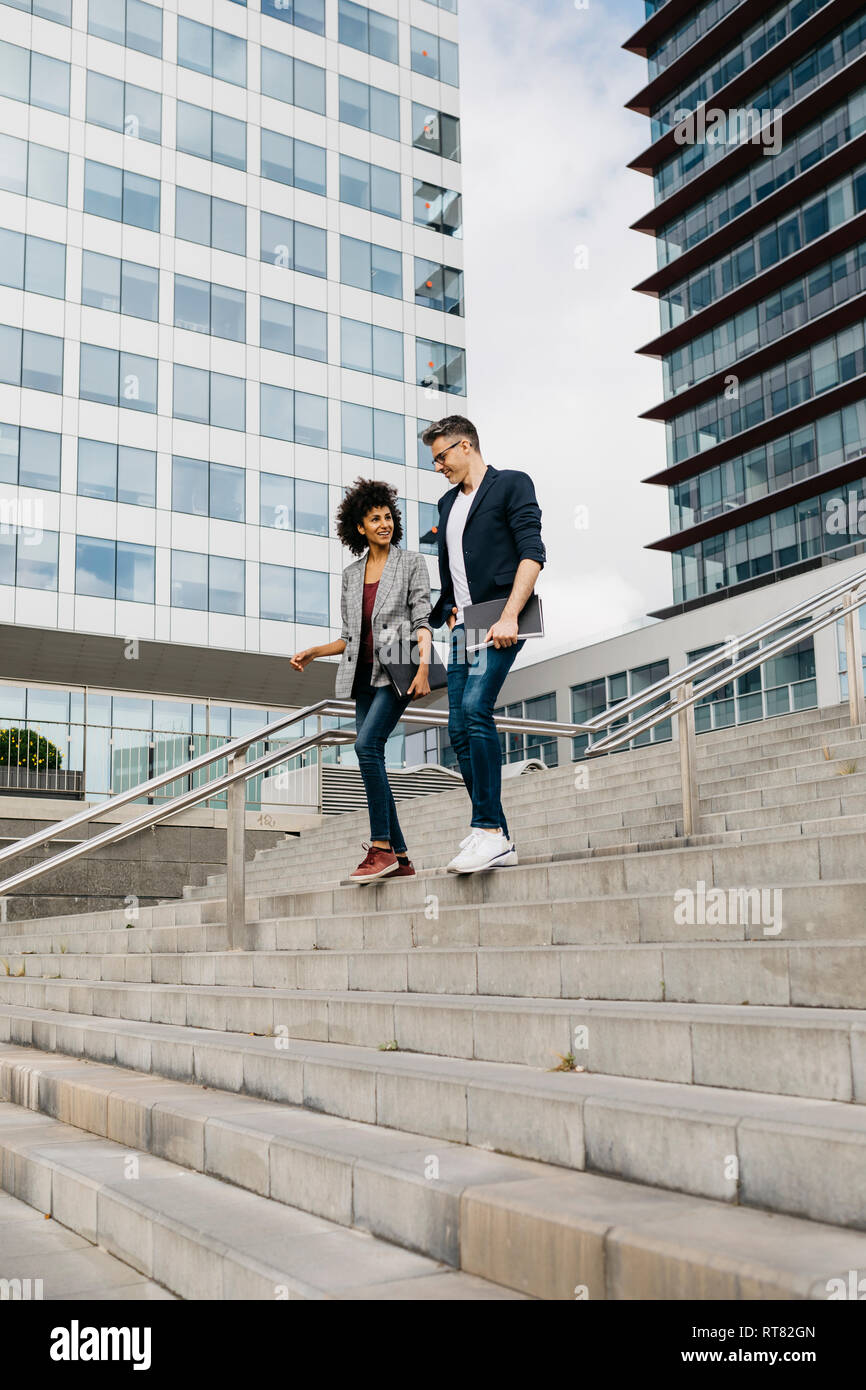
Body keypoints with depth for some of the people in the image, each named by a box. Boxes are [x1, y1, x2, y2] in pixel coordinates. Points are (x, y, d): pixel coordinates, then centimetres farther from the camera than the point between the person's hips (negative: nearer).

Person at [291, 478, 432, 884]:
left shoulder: (411, 562, 5)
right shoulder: (352, 574, 18)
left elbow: (421, 620, -4)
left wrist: (424, 666, -16)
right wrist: (313, 652, 9)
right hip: (364, 675, 6)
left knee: (366, 745, -23)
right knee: (371, 759, 0)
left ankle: (381, 847, -21)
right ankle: (400, 858, 5)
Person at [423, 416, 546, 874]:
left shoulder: (511, 484, 2)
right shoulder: (448, 503, 24)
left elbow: (532, 553, -10)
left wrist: (508, 616, -20)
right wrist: (448, 610, 14)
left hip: (499, 622, -8)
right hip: (464, 626, 8)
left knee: (475, 708, -25)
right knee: (460, 730, 2)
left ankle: (488, 830, -23)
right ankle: (497, 840, 6)